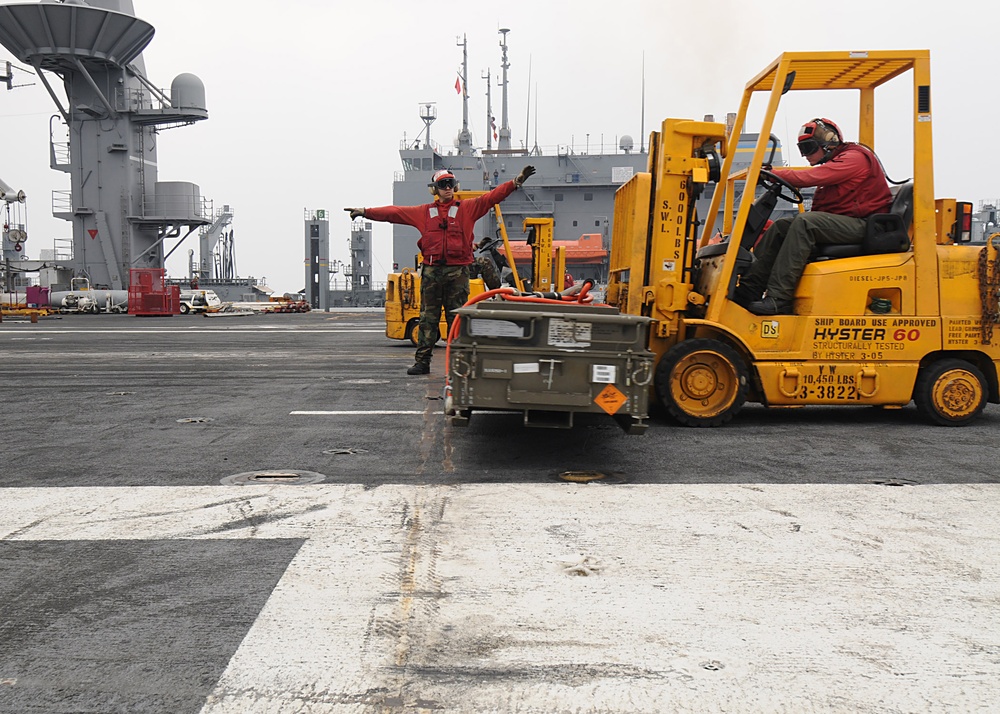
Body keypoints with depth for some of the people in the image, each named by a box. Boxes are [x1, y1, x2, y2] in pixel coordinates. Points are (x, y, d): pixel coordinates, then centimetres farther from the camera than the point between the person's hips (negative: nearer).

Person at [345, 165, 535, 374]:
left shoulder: (467, 208, 9)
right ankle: (422, 361, 5)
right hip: (431, 271, 1)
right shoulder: (424, 212, 13)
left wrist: (516, 182, -11)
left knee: (457, 318, 1)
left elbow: (491, 197, 0)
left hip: (458, 271, -1)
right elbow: (394, 212, 13)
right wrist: (365, 212, 10)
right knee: (428, 318, 2)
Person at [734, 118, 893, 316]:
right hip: (841, 223, 10)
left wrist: (771, 173, -14)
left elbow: (810, 177, -20)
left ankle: (778, 299, -35)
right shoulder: (835, 164, 21)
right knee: (781, 226, -2)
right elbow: (819, 210, 13)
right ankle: (748, 290, -13)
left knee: (805, 222, -29)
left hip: (862, 225, -10)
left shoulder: (854, 158, -8)